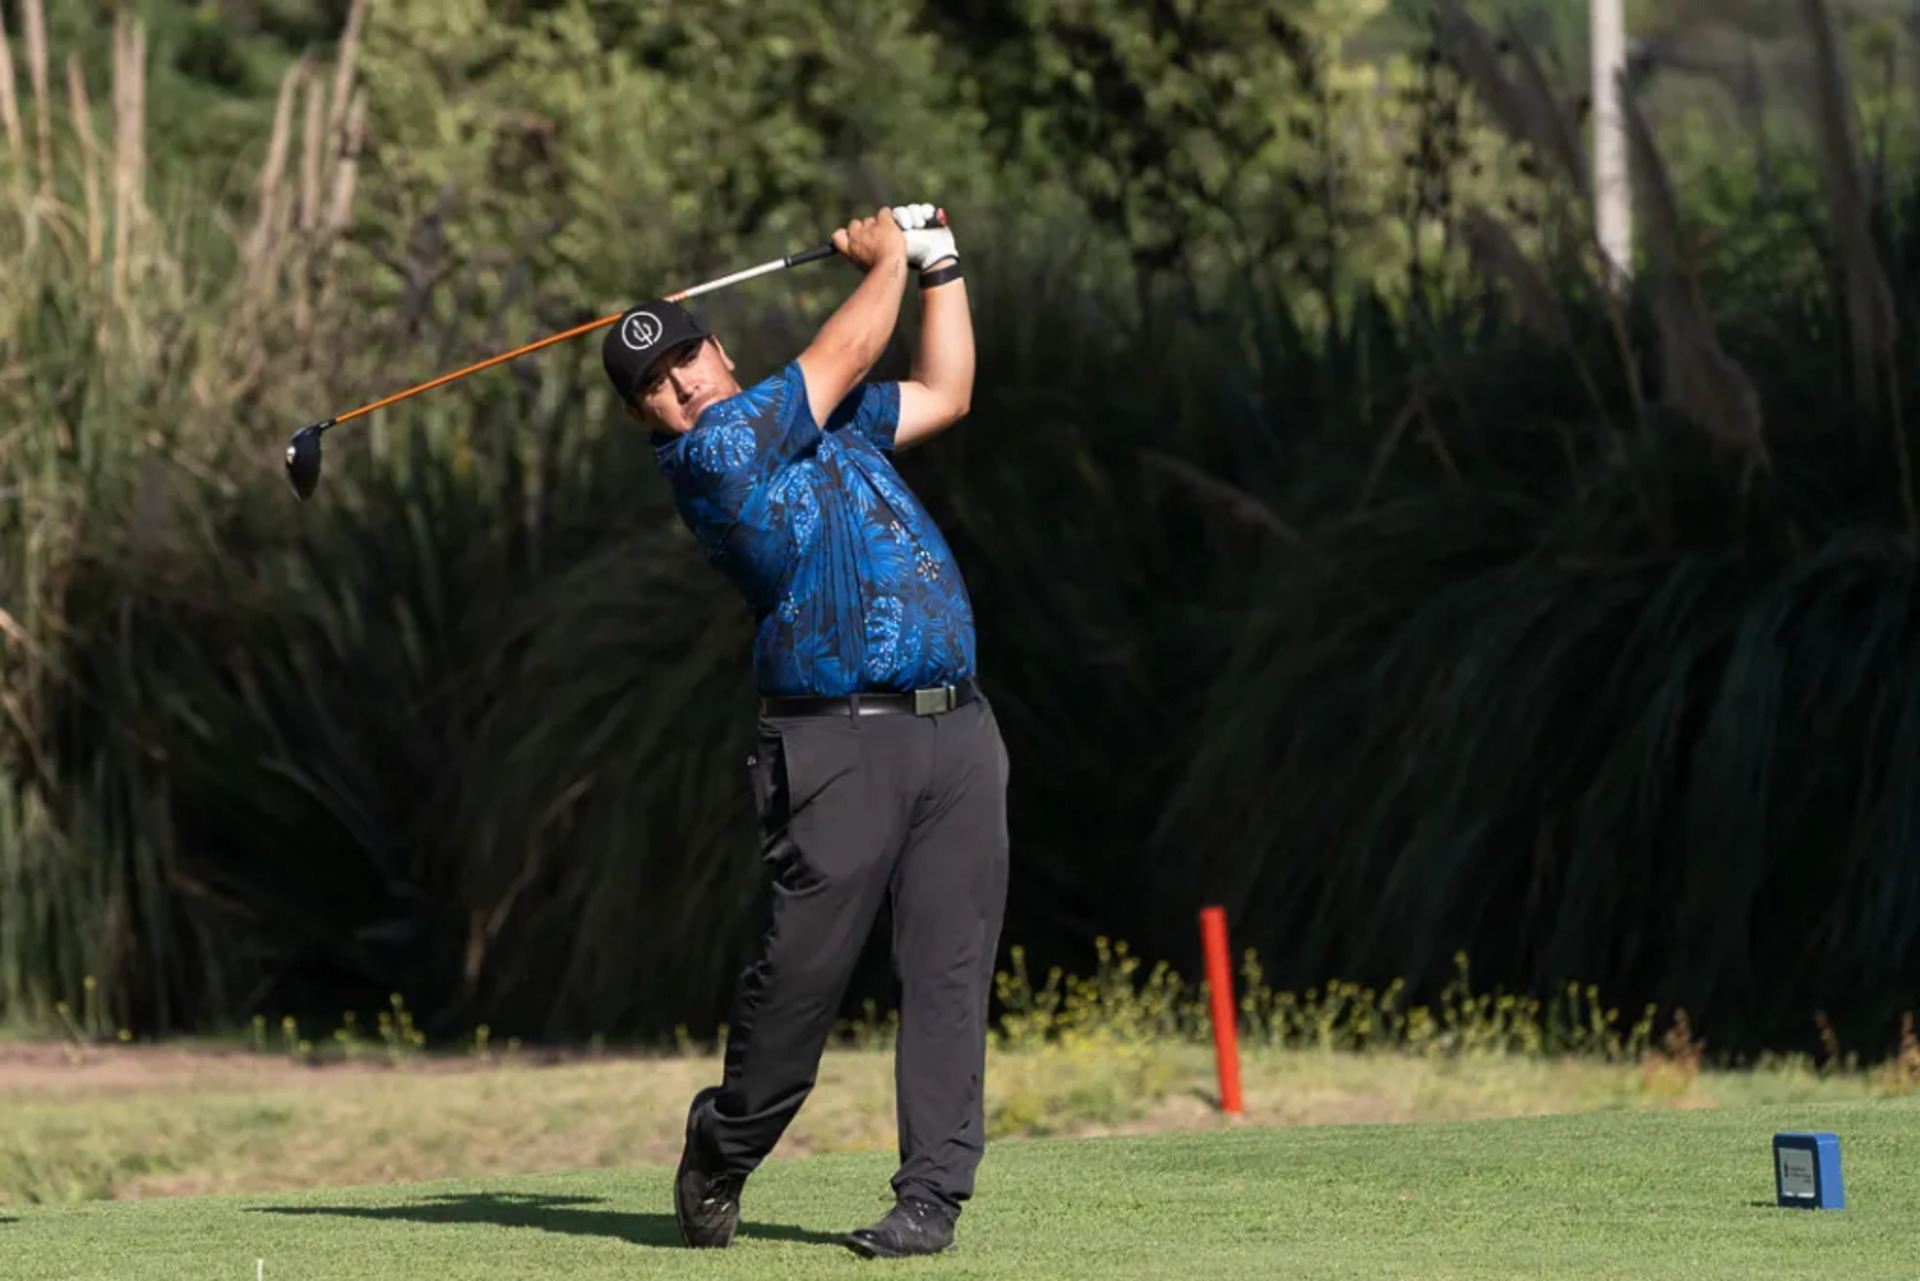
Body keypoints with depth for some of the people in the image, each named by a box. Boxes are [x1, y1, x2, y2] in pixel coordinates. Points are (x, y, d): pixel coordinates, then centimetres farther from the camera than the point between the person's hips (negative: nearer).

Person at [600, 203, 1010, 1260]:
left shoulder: (824, 422, 20)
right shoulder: (710, 455, -5)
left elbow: (943, 393, 33)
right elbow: (849, 350, 0)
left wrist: (938, 260, 29)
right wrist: (886, 260, 17)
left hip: (957, 728, 6)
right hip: (839, 743, -6)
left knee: (950, 967, -2)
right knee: (804, 964, -8)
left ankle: (933, 1192, -3)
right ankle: (722, 1151, 16)